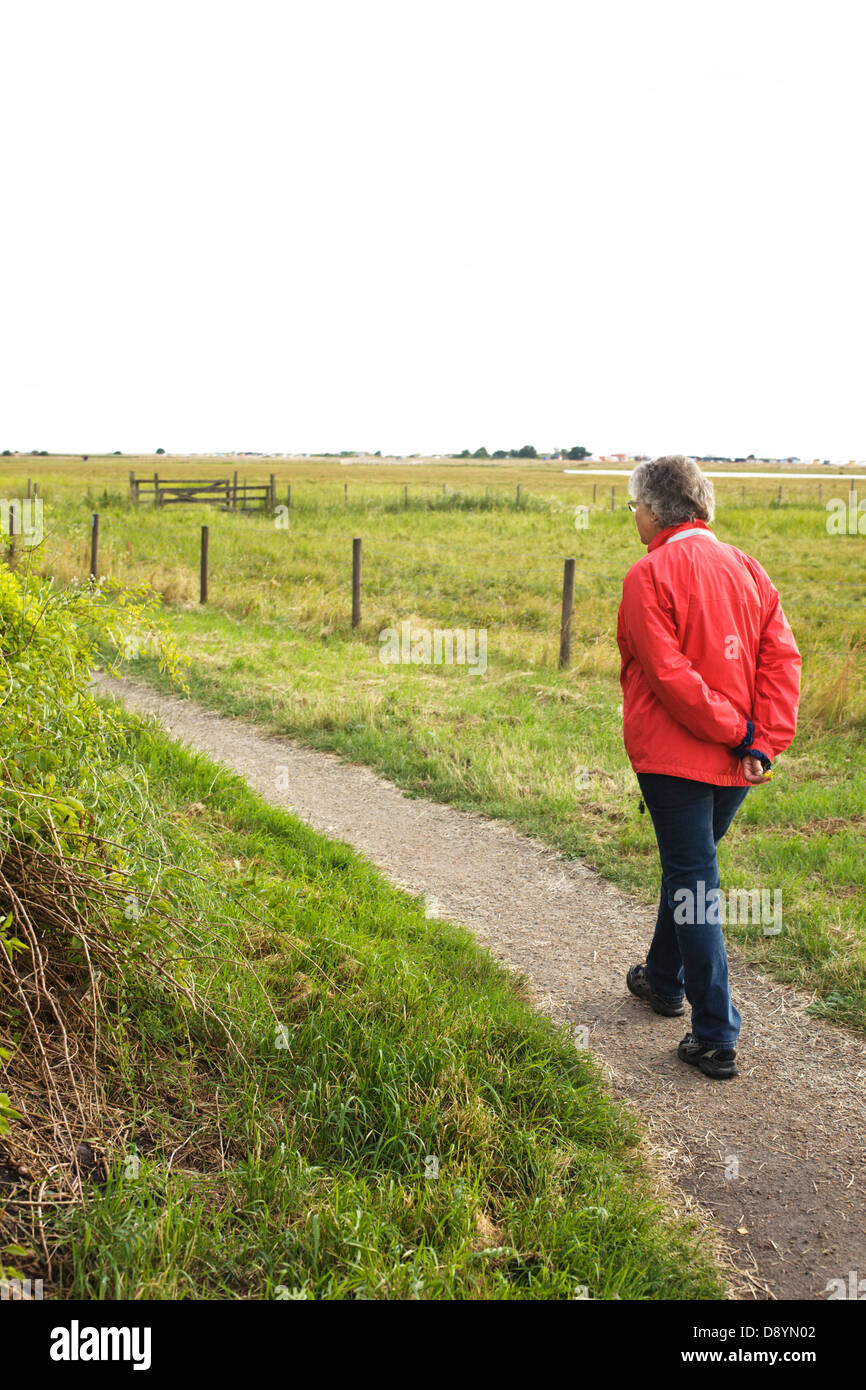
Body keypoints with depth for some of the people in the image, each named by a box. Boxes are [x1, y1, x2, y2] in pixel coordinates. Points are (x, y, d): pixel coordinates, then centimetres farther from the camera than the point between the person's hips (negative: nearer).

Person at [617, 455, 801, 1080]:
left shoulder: (650, 575, -13)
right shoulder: (746, 567, 6)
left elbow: (669, 675, -20)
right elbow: (782, 656, 0)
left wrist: (732, 731, -12)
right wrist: (764, 741, -5)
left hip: (675, 757, -7)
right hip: (736, 765, 7)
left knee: (693, 883, 0)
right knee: (689, 869, 23)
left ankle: (716, 1037, 3)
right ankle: (665, 980, 41)